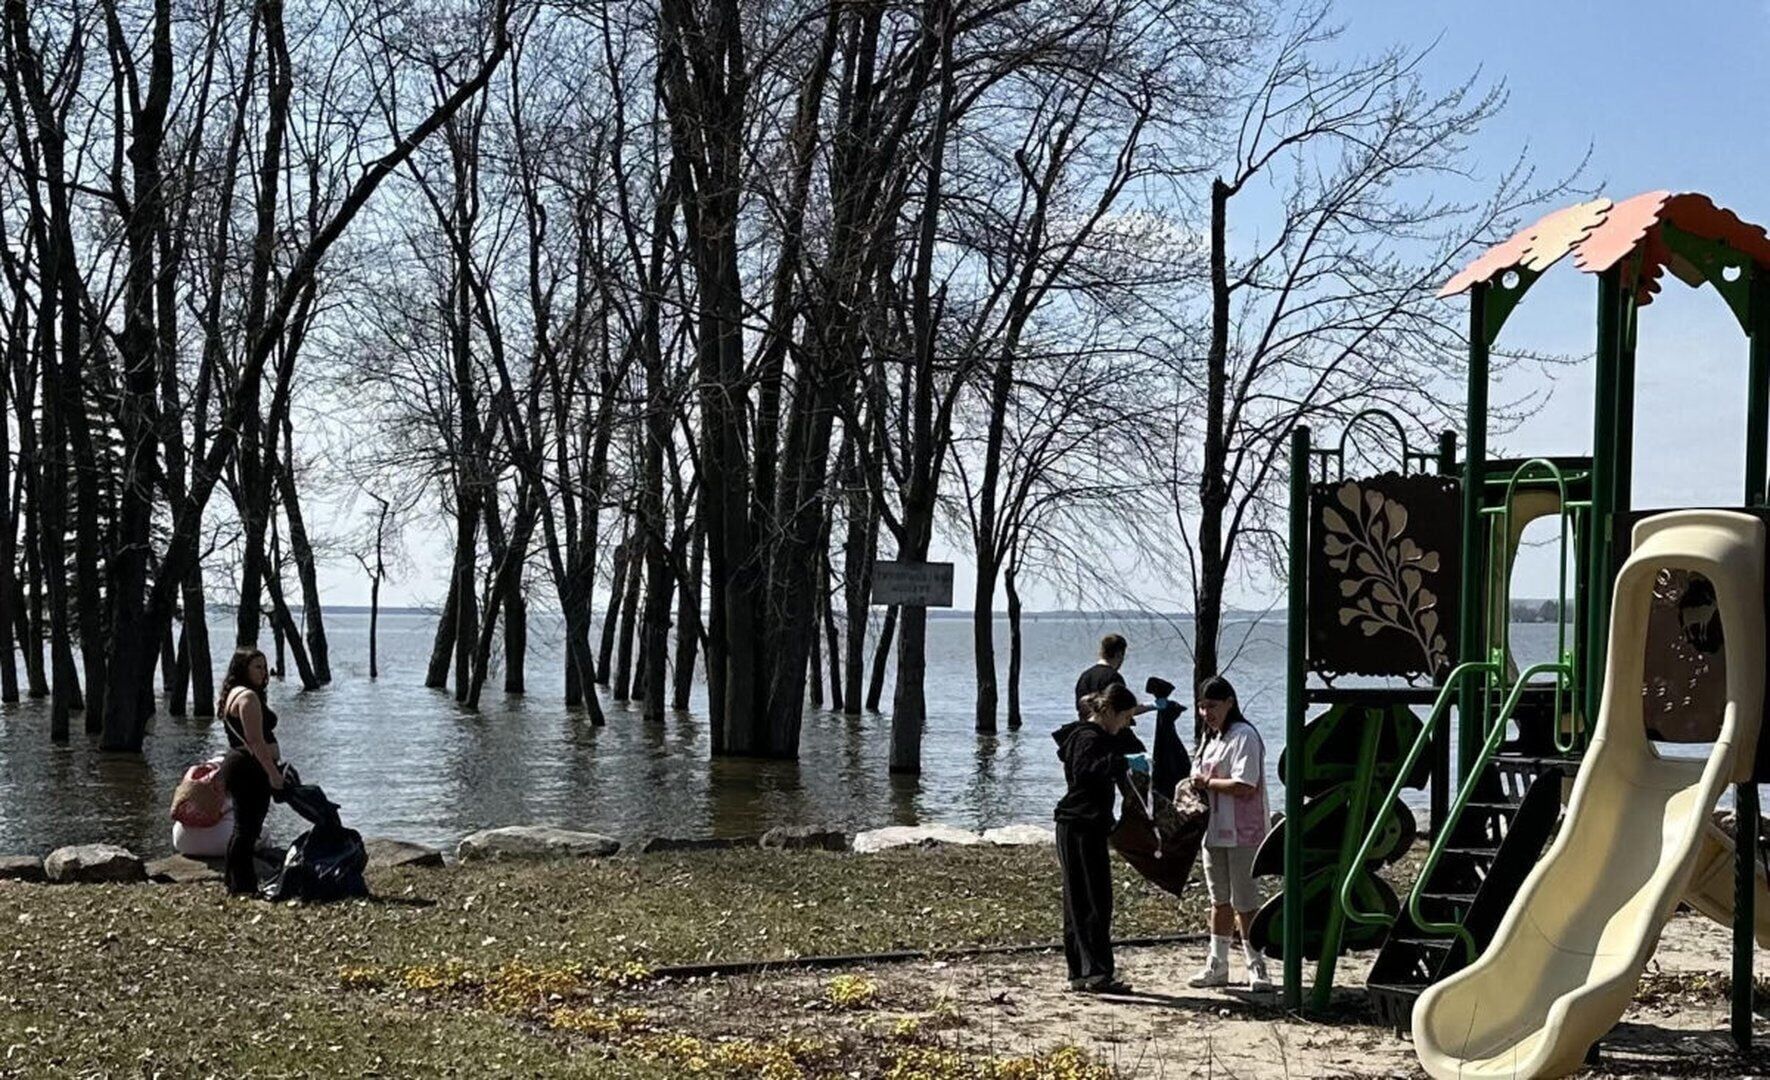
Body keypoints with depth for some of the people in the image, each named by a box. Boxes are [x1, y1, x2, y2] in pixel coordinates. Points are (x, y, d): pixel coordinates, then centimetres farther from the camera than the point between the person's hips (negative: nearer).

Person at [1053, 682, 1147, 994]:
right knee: (1096, 901, -11)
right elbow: (1086, 769, -33)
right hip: (1082, 828, -11)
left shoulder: (1101, 736, 19)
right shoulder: (1089, 738, -13)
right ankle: (1097, 972, -13)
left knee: (1079, 902, 11)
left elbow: (1133, 749, 33)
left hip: (1078, 828, 11)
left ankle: (1079, 973, 14)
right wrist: (1124, 762, -37)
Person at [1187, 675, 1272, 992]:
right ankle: (1217, 966, 19)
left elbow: (1244, 786, -22)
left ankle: (1256, 967, 3)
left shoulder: (1244, 736, -13)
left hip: (1242, 834, -9)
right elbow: (1202, 776, 22)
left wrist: (1208, 782, -14)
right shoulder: (1211, 738, 16)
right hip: (1214, 831, 9)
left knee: (1244, 902, -4)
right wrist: (1196, 784, 1)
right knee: (1219, 900, 13)